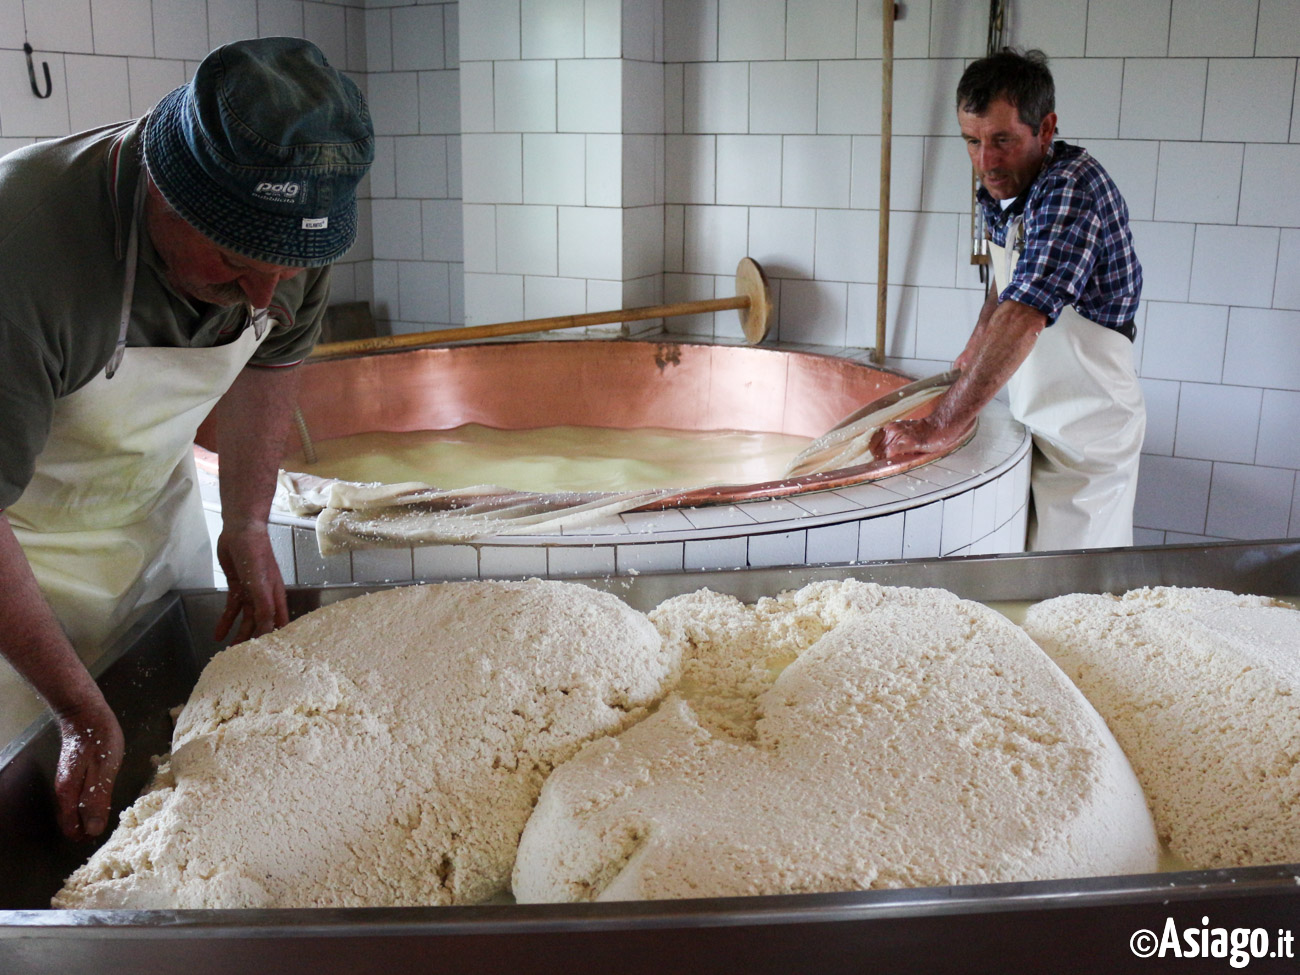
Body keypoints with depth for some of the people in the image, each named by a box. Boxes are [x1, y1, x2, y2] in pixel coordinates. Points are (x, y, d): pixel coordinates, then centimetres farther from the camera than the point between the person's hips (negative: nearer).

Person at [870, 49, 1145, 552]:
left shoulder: (1073, 187, -25)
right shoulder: (999, 187, 2)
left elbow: (1025, 315, -37)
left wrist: (940, 426, -42)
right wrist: (974, 353, 13)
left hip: (1086, 430, -8)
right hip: (1031, 418, 8)